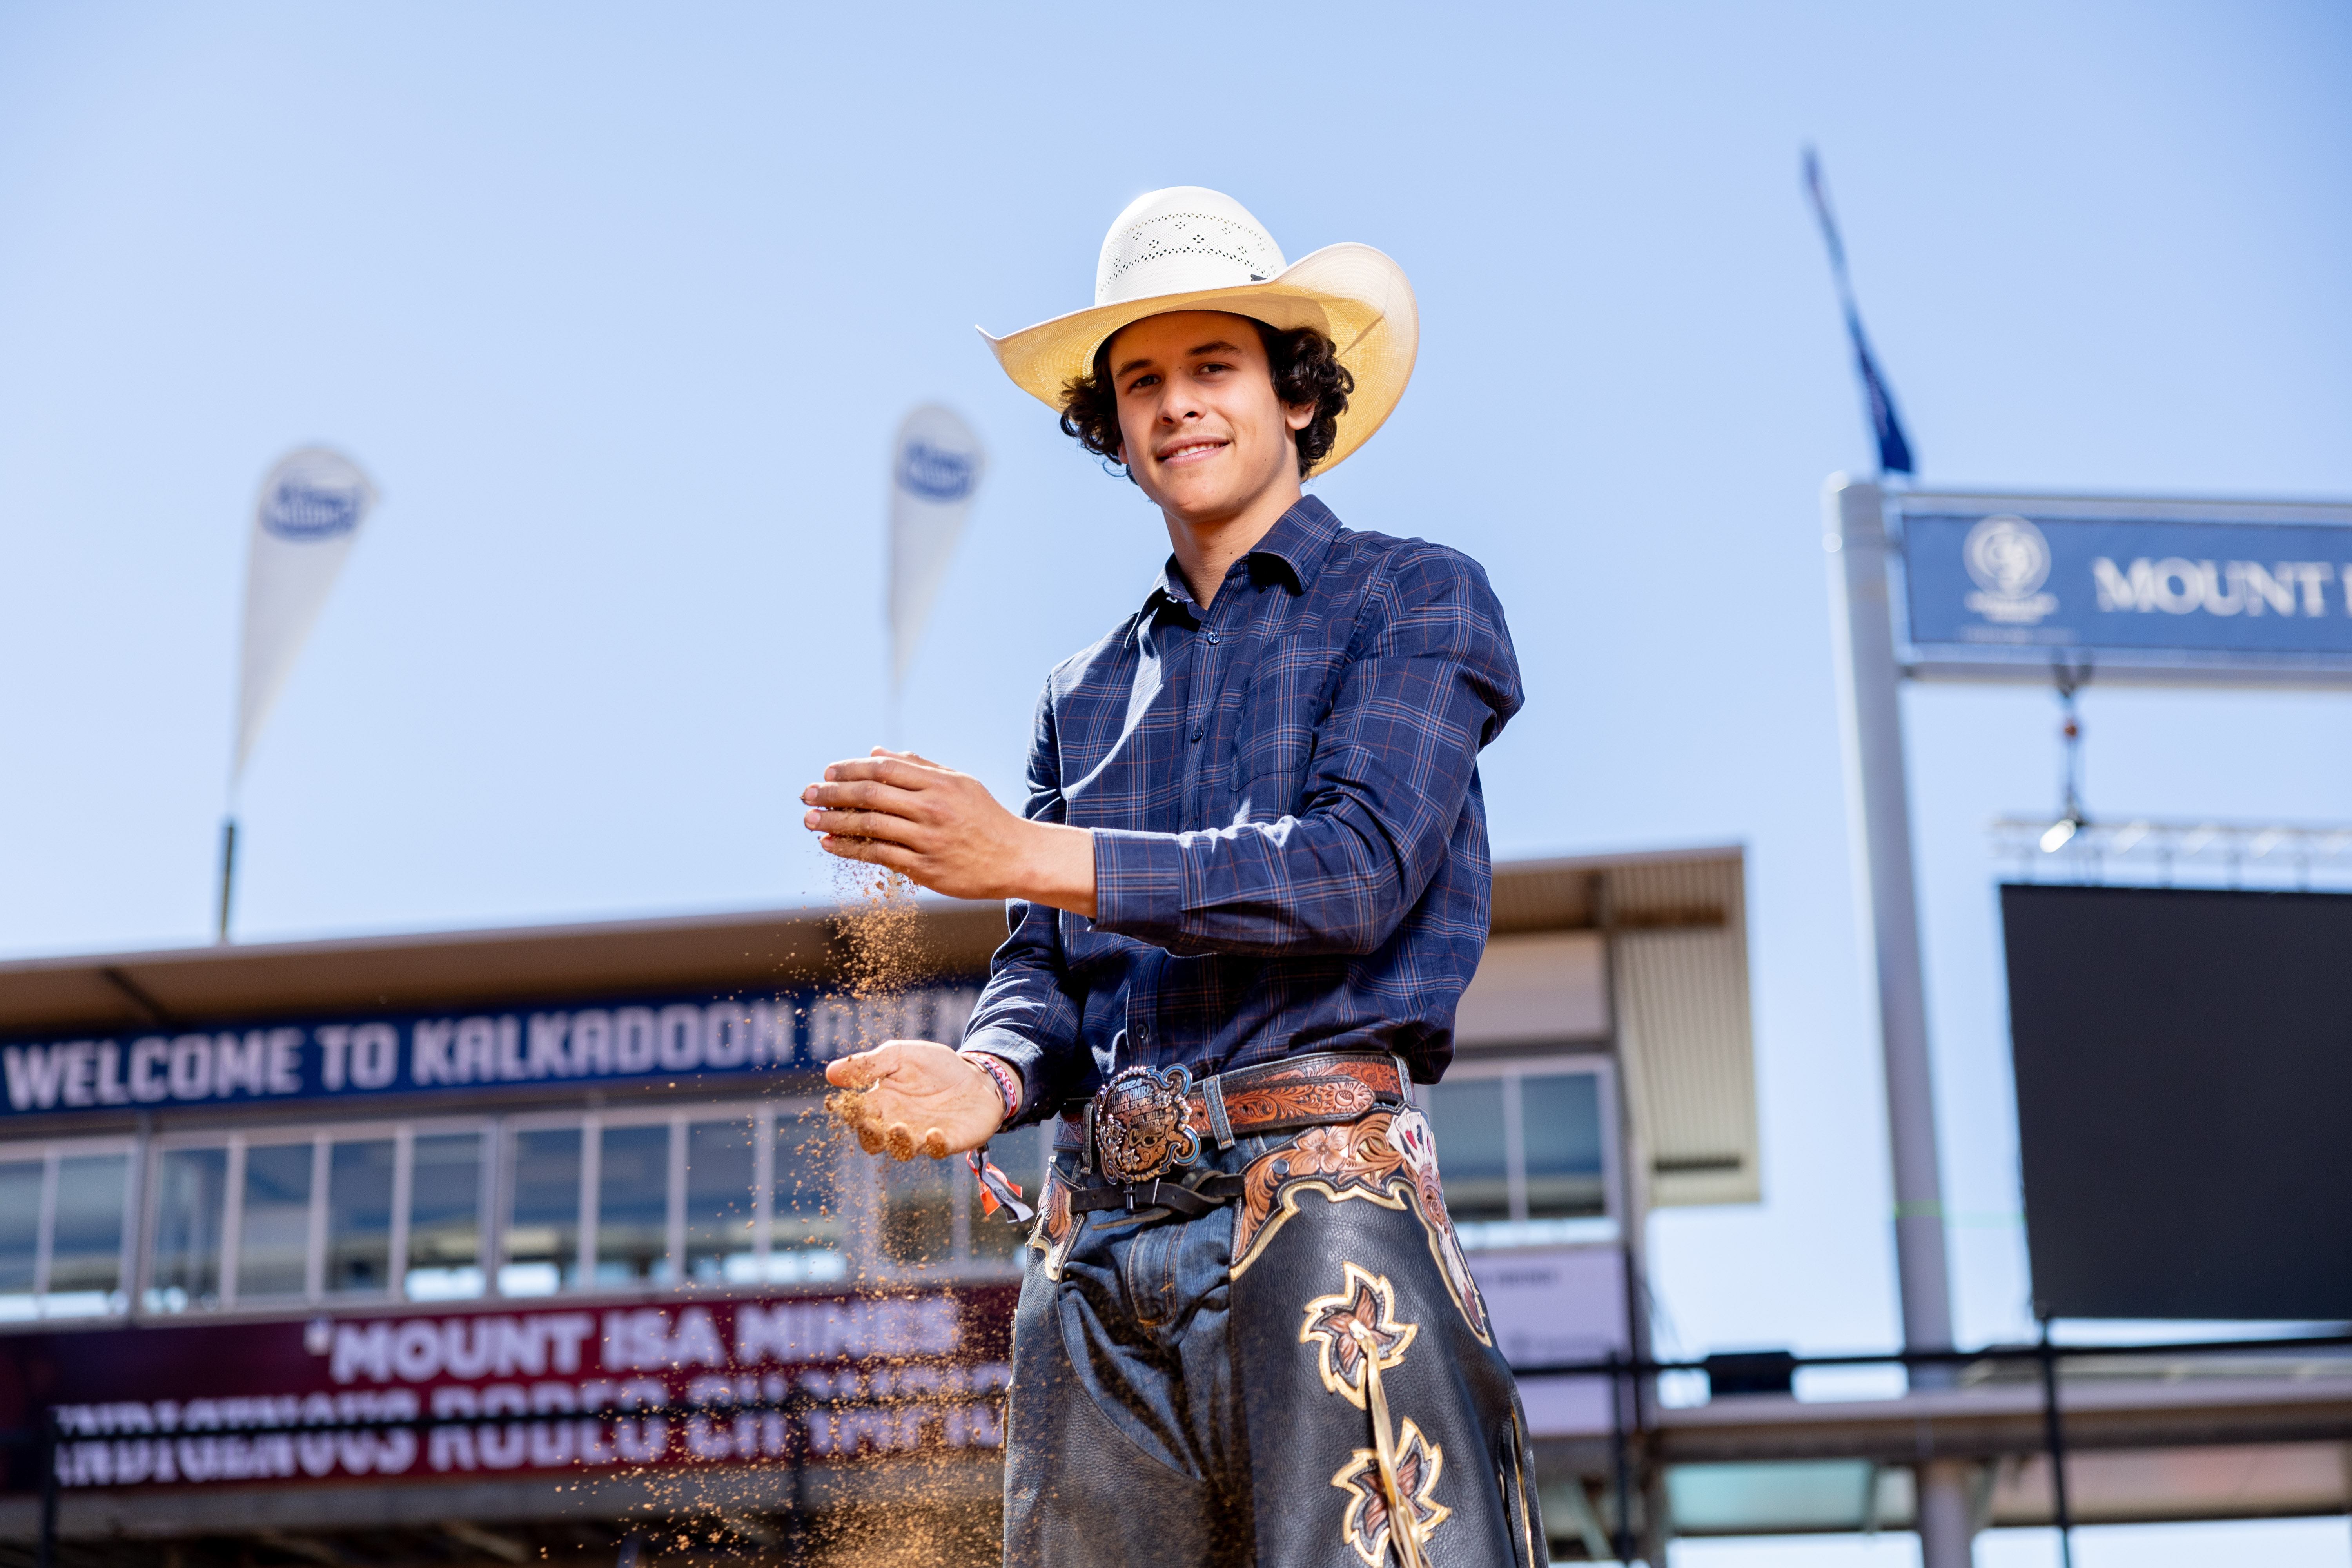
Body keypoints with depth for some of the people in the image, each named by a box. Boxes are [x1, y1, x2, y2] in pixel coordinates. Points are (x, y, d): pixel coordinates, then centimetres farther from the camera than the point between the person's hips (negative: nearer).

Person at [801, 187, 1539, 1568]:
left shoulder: (1415, 599, 7)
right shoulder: (1087, 694, 24)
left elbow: (1357, 870, -9)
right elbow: (1044, 971, 15)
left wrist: (1029, 856, -16)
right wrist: (988, 1080, -10)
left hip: (1318, 1188, -5)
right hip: (1095, 1237, 5)